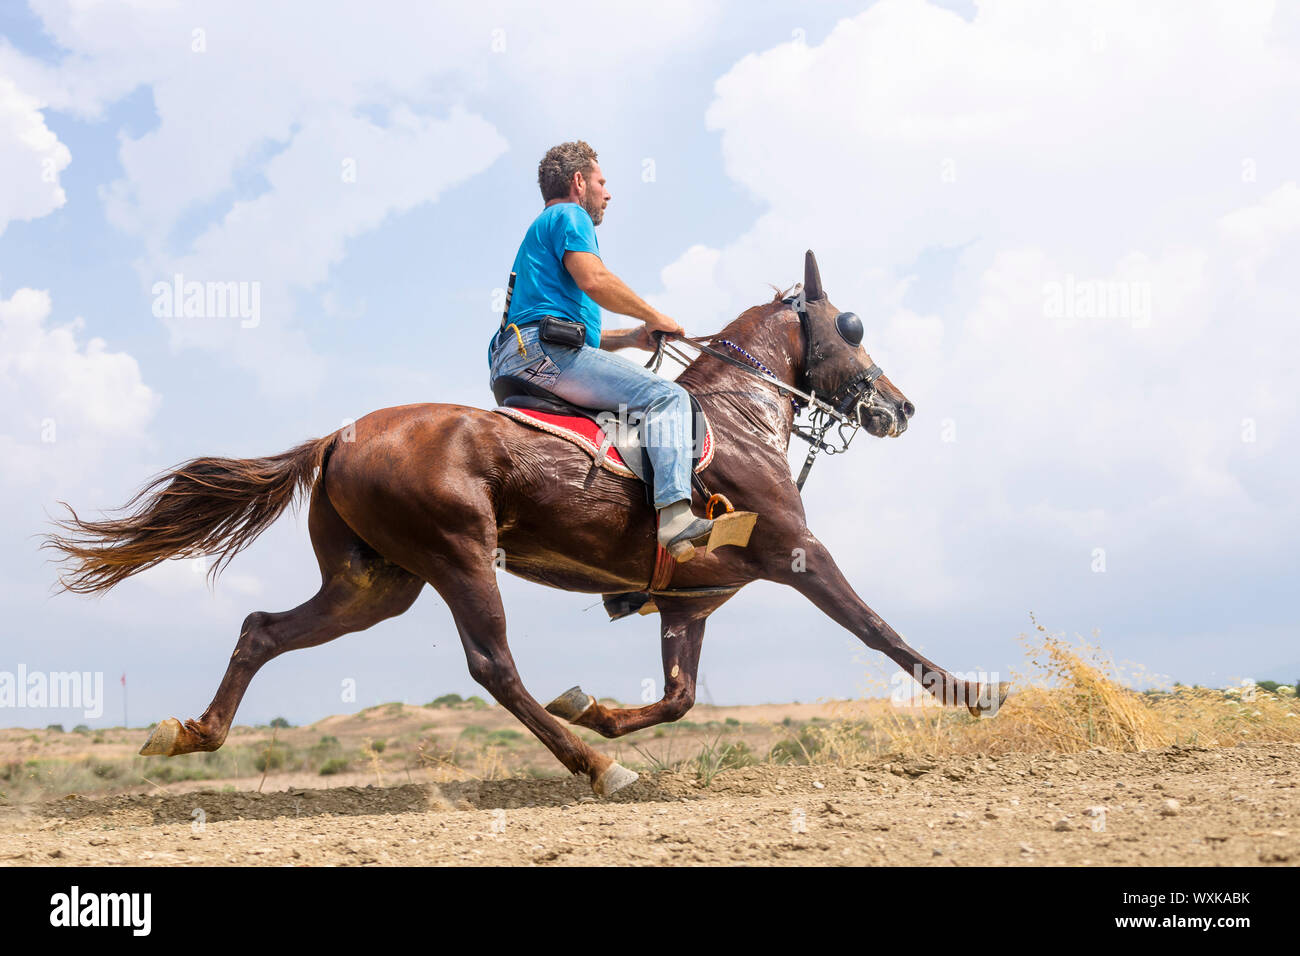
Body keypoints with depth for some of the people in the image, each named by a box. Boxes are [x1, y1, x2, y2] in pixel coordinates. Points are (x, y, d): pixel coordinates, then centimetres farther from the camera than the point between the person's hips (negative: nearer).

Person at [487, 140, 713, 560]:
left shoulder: (542, 228, 34)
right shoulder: (569, 215, 4)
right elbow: (595, 281, -15)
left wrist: (631, 336, 20)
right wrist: (653, 316, -2)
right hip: (544, 352, -11)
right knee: (667, 397, -19)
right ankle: (676, 515, -37)